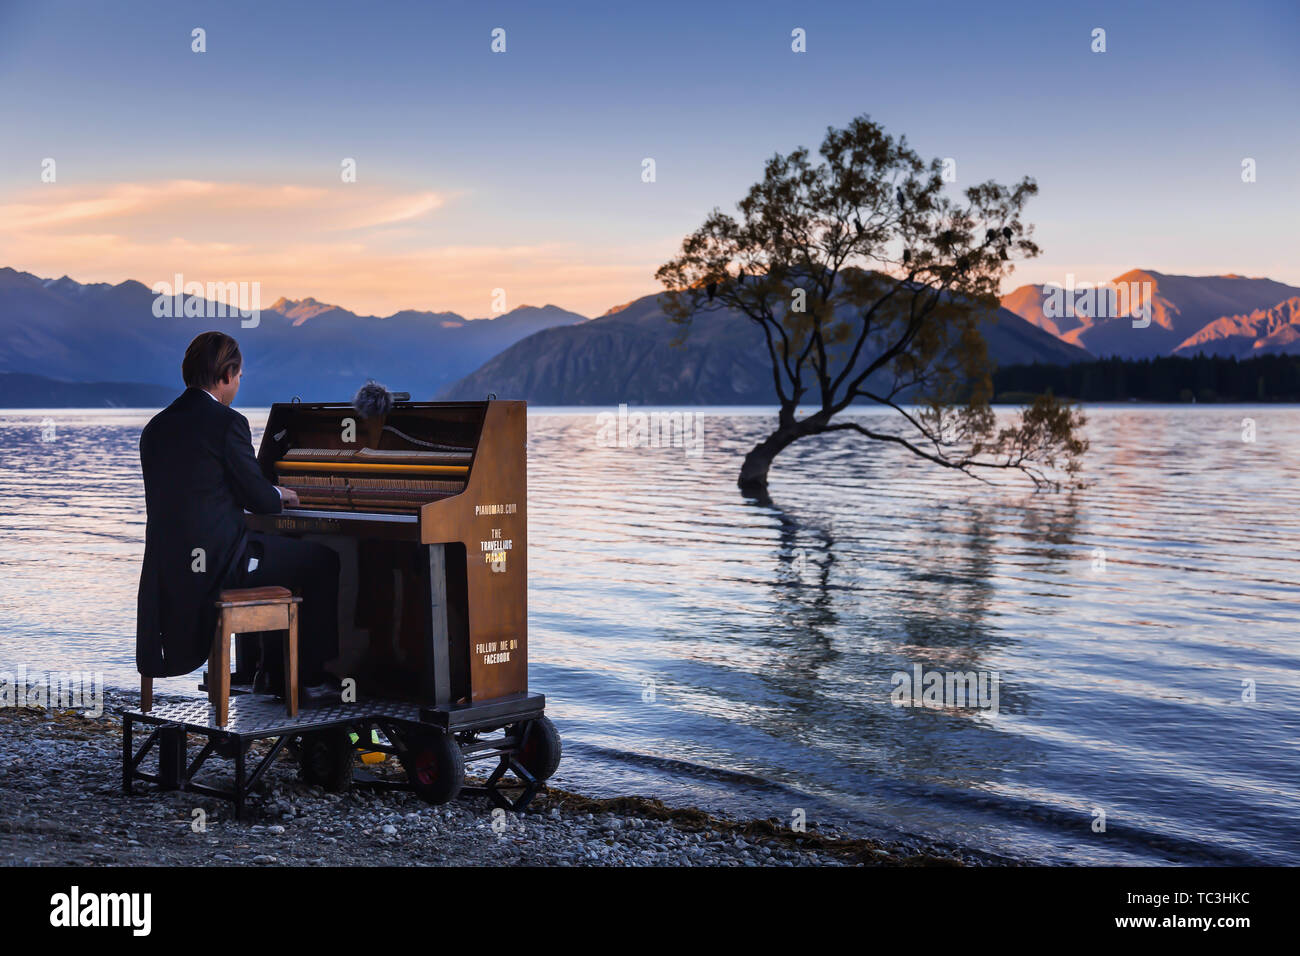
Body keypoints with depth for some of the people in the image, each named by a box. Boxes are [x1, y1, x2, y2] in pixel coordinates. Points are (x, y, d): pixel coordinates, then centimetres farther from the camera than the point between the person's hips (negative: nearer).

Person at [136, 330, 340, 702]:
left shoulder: (155, 428, 11)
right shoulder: (228, 422, -13)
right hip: (216, 559, -8)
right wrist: (279, 494, 14)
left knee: (279, 553, 30)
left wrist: (269, 494, 25)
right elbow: (257, 497, -10)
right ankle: (309, 678, 11)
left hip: (170, 566, 9)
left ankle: (273, 672, 30)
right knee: (324, 562, 8)